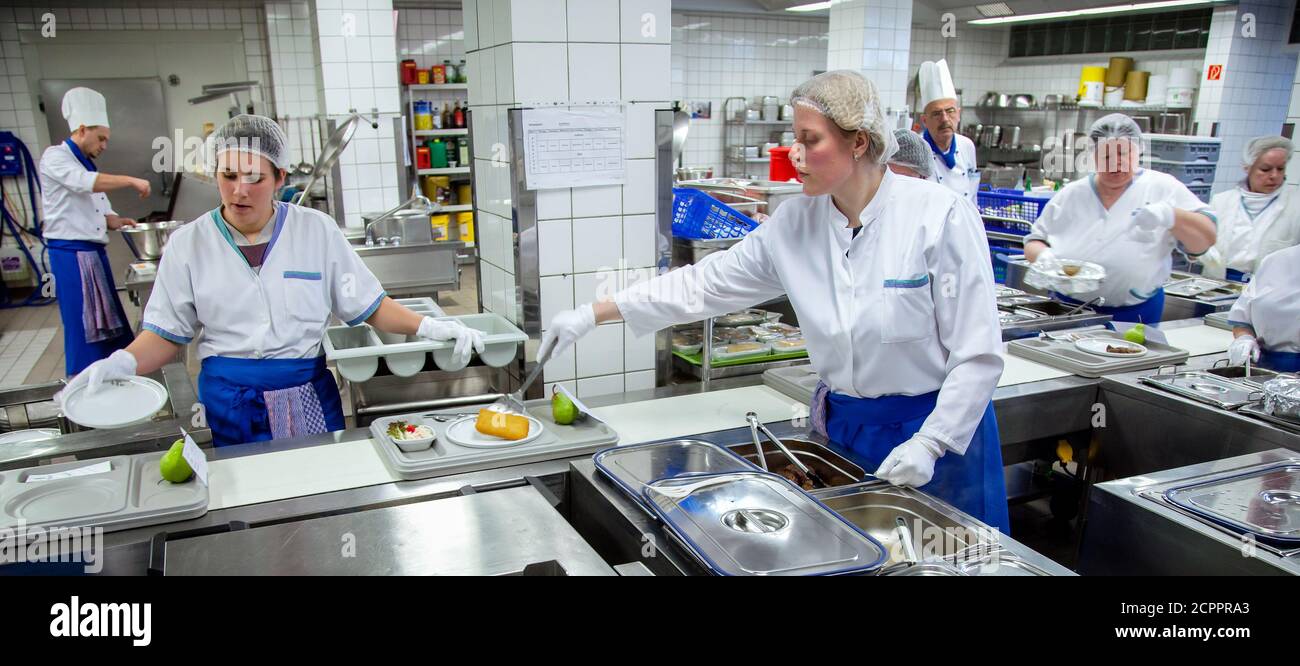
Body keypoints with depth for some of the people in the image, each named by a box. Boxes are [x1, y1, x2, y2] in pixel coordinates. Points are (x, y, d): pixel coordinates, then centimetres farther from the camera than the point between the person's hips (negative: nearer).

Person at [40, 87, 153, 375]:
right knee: (82, 323, -5)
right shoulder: (55, 157, -7)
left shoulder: (86, 164, 19)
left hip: (94, 252, 9)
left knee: (106, 318, 12)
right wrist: (131, 181, -25)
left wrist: (116, 221, 0)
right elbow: (84, 183, -27)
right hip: (71, 254, -9)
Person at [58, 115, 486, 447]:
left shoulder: (317, 230, -1)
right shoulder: (189, 244, 0)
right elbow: (167, 334, 4)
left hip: (308, 397, 0)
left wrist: (426, 327, -14)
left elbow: (369, 307, 1)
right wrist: (123, 363, -15)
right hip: (228, 404, 0)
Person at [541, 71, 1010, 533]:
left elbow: (977, 353, -14)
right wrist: (591, 316, -4)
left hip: (939, 428, -4)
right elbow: (707, 283, -2)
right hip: (842, 426, 4)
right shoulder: (797, 221, -6)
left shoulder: (940, 216, -18)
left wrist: (929, 443, -19)